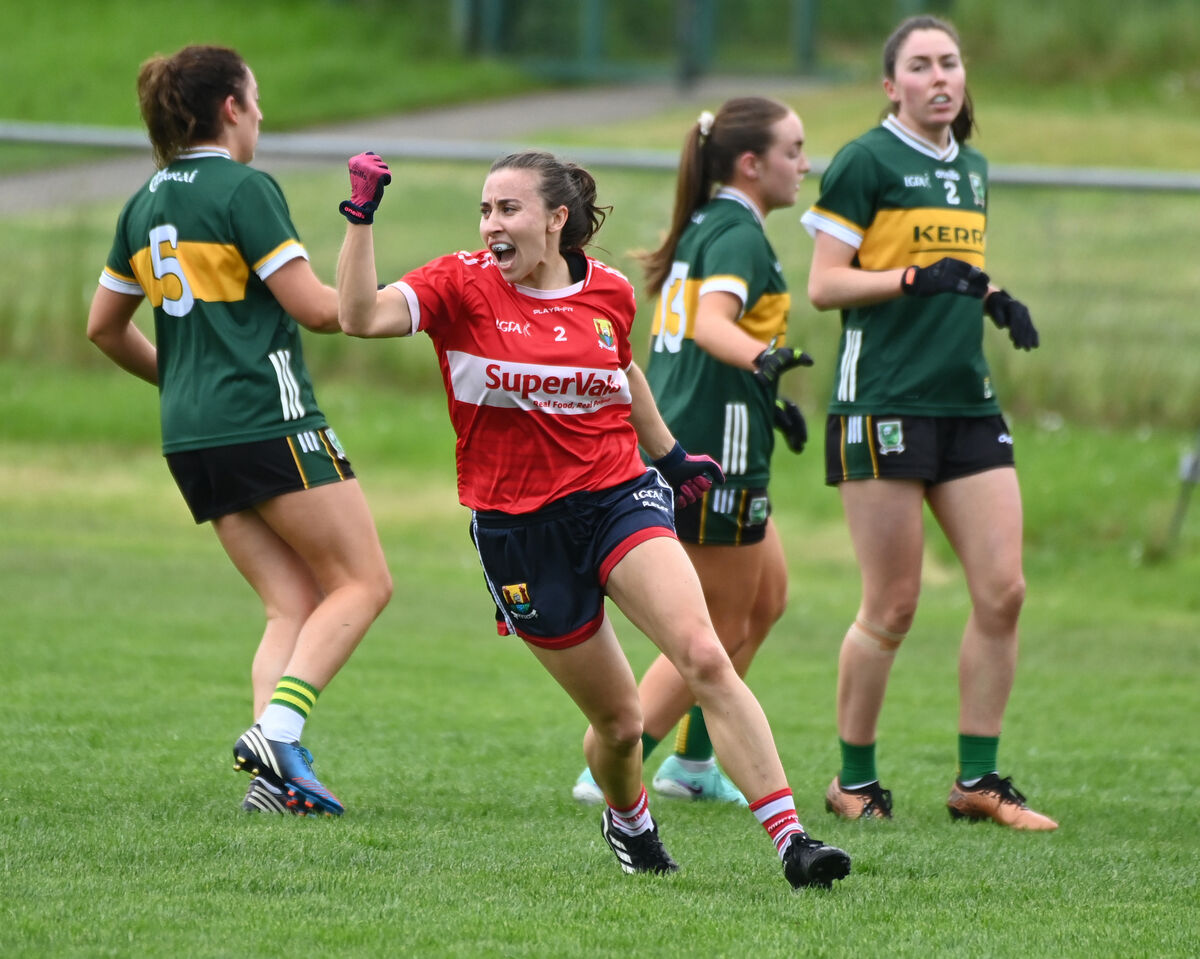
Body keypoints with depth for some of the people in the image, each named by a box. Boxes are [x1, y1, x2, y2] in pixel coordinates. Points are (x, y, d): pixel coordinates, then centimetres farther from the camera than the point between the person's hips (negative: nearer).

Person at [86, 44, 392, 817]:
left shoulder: (145, 207, 15)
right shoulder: (244, 189, -9)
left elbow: (105, 325, 24)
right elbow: (313, 306, -13)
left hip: (191, 437, 8)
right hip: (269, 422, -8)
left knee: (293, 606, 8)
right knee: (363, 583, -2)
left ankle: (276, 774, -9)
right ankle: (278, 729, -21)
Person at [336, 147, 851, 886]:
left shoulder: (609, 292, 3)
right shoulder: (463, 287, -6)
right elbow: (361, 316, -21)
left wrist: (668, 454, 33)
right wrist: (362, 217, -28)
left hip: (619, 495, 1)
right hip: (517, 524, -1)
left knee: (705, 657, -22)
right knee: (618, 720, 5)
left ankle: (790, 837, -23)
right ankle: (627, 818, 41)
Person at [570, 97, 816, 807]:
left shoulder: (702, 227, 16)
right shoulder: (739, 234, -14)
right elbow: (712, 324, -33)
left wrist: (767, 400, 33)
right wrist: (763, 358, -52)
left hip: (678, 443, 10)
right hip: (716, 451, -10)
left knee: (766, 597, 21)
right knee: (722, 630, -1)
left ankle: (693, 760, 25)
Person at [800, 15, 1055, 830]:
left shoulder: (970, 167, 16)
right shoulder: (866, 163, -6)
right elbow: (824, 285, -8)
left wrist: (996, 300, 8)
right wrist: (917, 277, -19)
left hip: (967, 401, 7)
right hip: (885, 403, -7)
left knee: (1003, 591, -1)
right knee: (892, 610, -4)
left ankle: (978, 780, 8)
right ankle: (854, 780, 11)